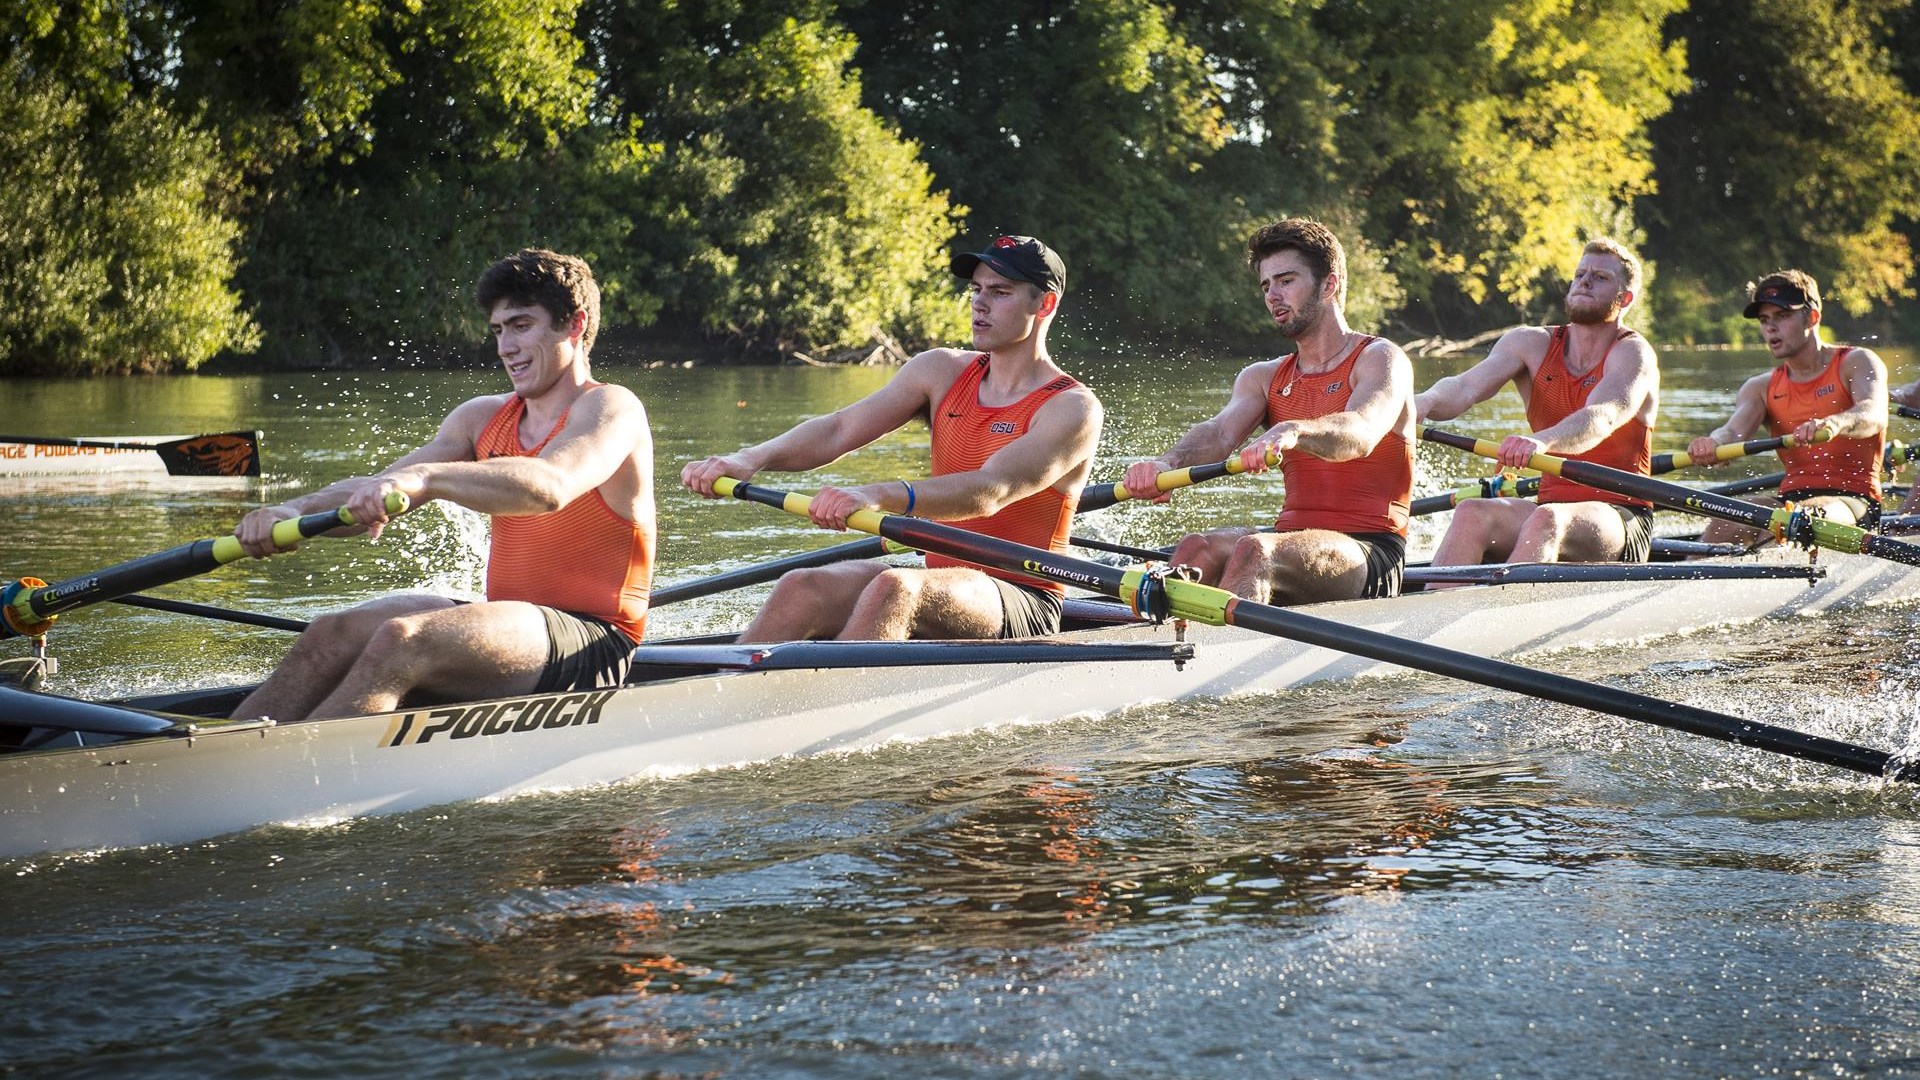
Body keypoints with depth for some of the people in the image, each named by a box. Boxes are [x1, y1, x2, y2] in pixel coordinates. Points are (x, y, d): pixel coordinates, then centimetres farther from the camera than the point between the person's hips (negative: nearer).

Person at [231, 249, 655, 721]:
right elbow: (377, 493, 7)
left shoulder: (611, 408, -6)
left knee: (402, 640, -30)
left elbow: (549, 488, -29)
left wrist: (424, 477, -43)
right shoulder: (483, 419, 17)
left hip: (593, 648, -7)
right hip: (510, 627, 7)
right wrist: (296, 510, -14)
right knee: (333, 635, -14)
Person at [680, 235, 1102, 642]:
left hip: (1026, 608, -6)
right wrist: (753, 458, -22)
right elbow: (839, 430, -2)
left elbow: (990, 492, -26)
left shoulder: (1072, 409, -9)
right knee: (801, 589, -20)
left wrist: (881, 496, -43)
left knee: (894, 588, -35)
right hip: (940, 586, 6)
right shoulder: (942, 372, 11)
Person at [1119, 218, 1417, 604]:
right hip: (1294, 539, 6)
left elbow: (1361, 433, -23)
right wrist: (1166, 464, -27)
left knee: (1254, 551, -33)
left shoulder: (1380, 359, -1)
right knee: (1196, 550, -23)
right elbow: (1221, 432, -3)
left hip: (1370, 555, -6)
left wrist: (1292, 433, -45)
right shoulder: (1264, 378, 18)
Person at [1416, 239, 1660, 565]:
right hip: (1552, 505, 4)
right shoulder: (1533, 344, 9)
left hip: (1620, 521, -4)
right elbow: (1465, 387, -9)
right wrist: (1425, 402, -34)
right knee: (1472, 514, -25)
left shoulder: (1632, 353, -5)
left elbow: (1602, 419, -27)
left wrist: (1541, 442, -48)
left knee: (1546, 520, -35)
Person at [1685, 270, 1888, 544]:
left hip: (1853, 502, -3)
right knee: (1732, 516, -27)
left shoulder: (1858, 363, 2)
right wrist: (1711, 445, -32)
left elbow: (1874, 415, -19)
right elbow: (1733, 431, -6)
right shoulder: (1762, 388, 14)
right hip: (1791, 497, 4)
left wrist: (1833, 424, -44)